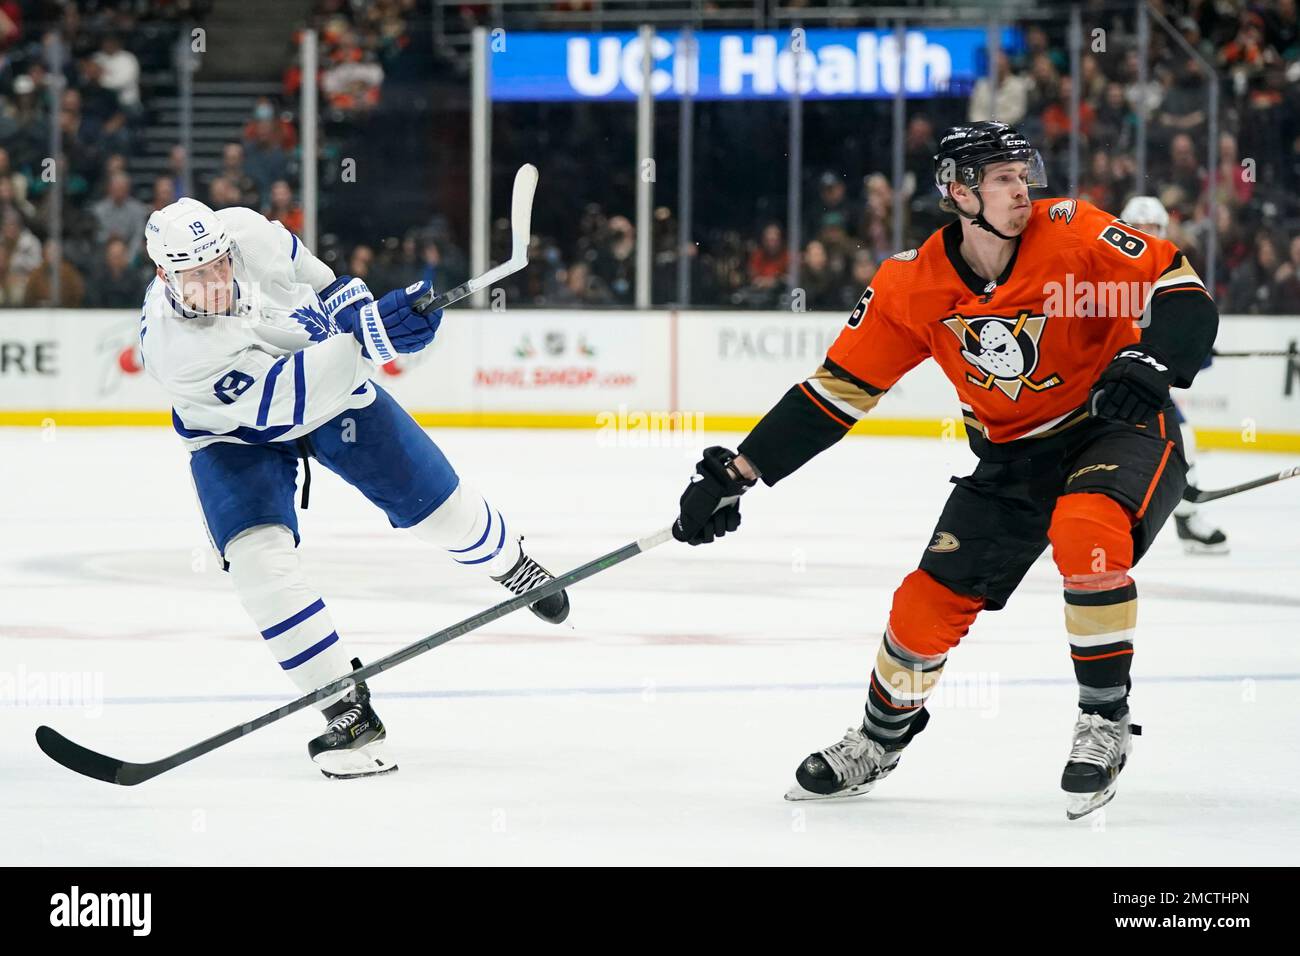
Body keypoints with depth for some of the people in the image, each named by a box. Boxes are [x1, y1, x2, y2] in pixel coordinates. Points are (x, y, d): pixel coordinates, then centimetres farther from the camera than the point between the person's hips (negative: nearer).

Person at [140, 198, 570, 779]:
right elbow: (284, 397, -41)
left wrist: (350, 303, -2)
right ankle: (348, 714, -14)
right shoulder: (171, 347, -38)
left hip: (331, 385, 3)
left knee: (438, 506, 7)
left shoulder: (247, 232, -27)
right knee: (258, 557, -24)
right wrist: (371, 336, -45)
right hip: (236, 435, -3)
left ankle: (507, 563, 43)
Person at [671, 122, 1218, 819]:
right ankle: (879, 742, 28)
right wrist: (734, 475, -9)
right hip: (1012, 457, 4)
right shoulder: (912, 285, -11)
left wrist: (1149, 363, -36)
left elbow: (1181, 290, -16)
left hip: (1118, 428, -4)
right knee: (929, 604, -2)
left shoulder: (1068, 232, -19)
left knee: (1086, 530, -35)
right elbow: (836, 389, -5)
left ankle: (1105, 723, -18)